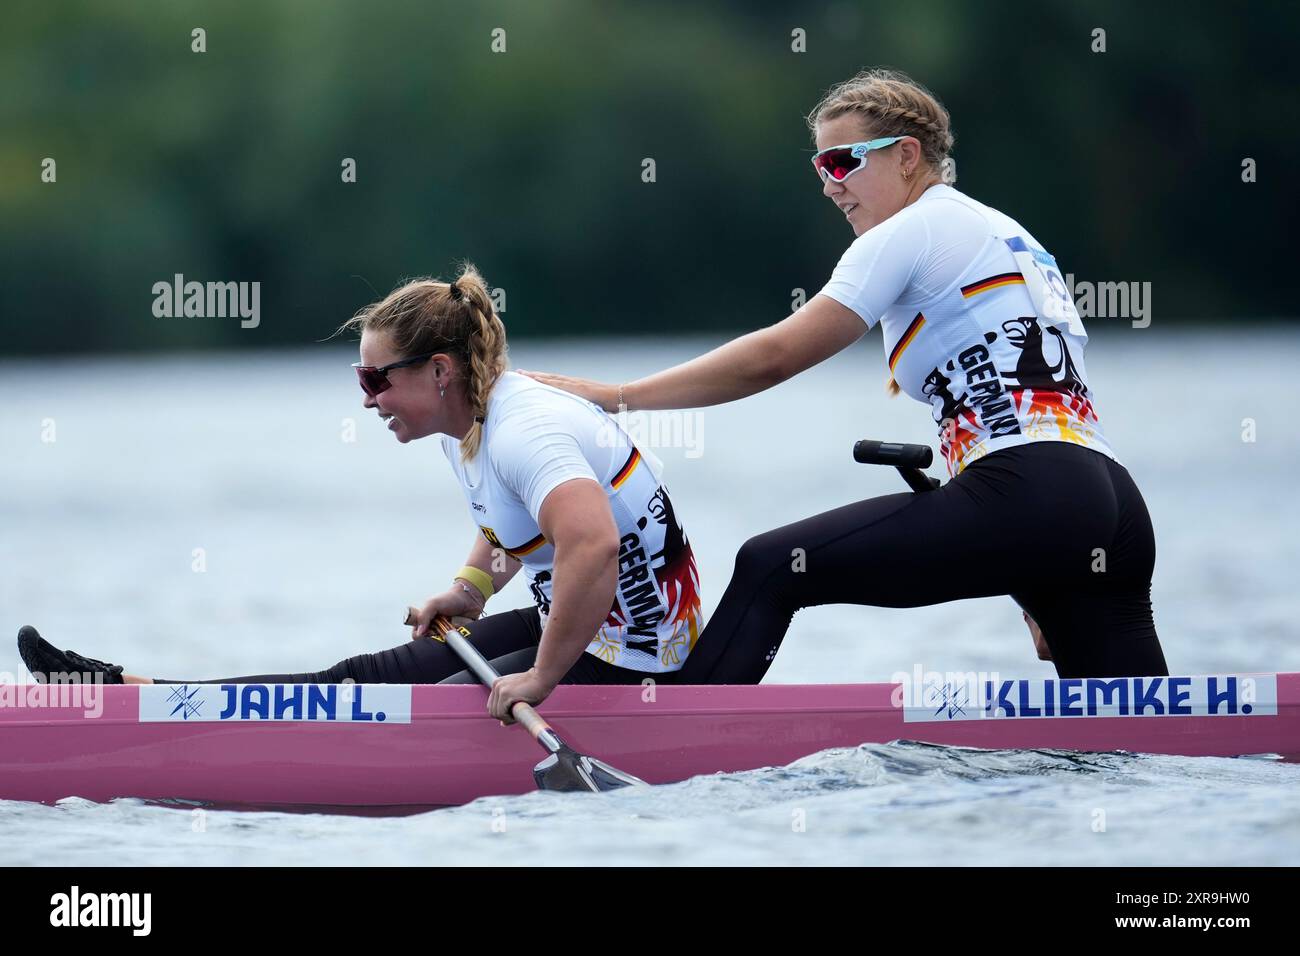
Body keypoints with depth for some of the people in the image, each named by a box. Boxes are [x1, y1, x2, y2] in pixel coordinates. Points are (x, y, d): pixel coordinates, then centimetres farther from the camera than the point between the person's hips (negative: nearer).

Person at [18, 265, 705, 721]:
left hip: (622, 662, -10)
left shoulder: (521, 432, -25)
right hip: (573, 625, 10)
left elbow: (593, 547, -41)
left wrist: (541, 676, -33)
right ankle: (134, 691, 1)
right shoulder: (465, 424, 7)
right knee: (370, 677, 5)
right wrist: (470, 589, 14)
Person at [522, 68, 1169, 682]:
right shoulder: (1006, 236, 28)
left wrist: (615, 396, 1)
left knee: (771, 568, -5)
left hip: (1022, 499, -9)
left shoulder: (911, 231, 2)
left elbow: (774, 357, -4)